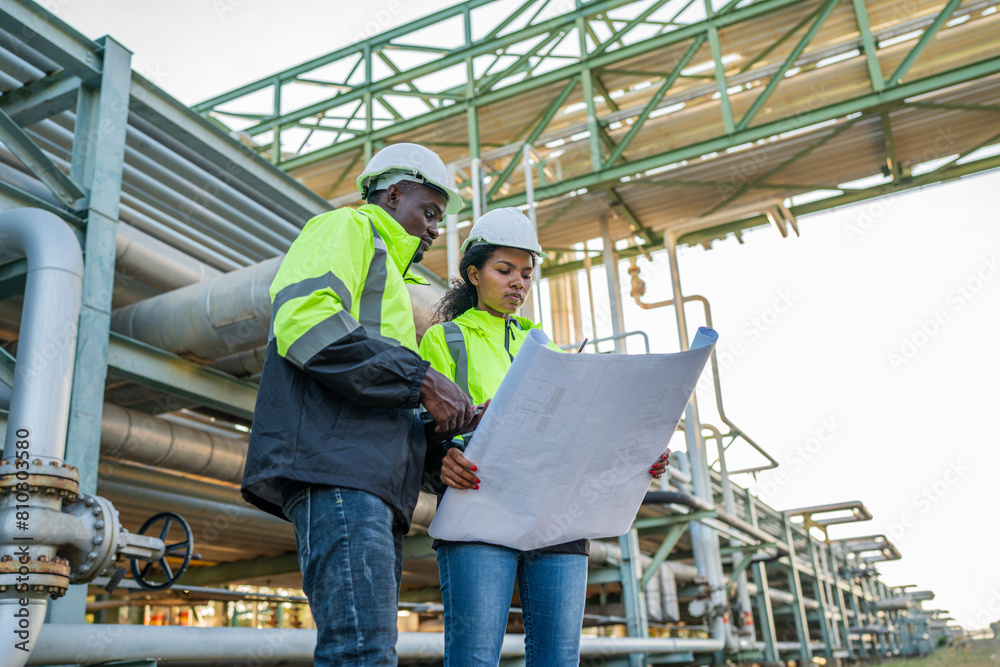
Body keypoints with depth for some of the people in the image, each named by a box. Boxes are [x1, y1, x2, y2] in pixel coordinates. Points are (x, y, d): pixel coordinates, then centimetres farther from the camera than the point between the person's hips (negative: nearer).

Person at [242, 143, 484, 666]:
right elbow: (304, 319, -14)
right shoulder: (346, 228, 9)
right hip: (334, 464, -10)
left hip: (372, 476, 10)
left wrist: (452, 420, 14)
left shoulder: (389, 276, 37)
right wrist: (420, 379, -13)